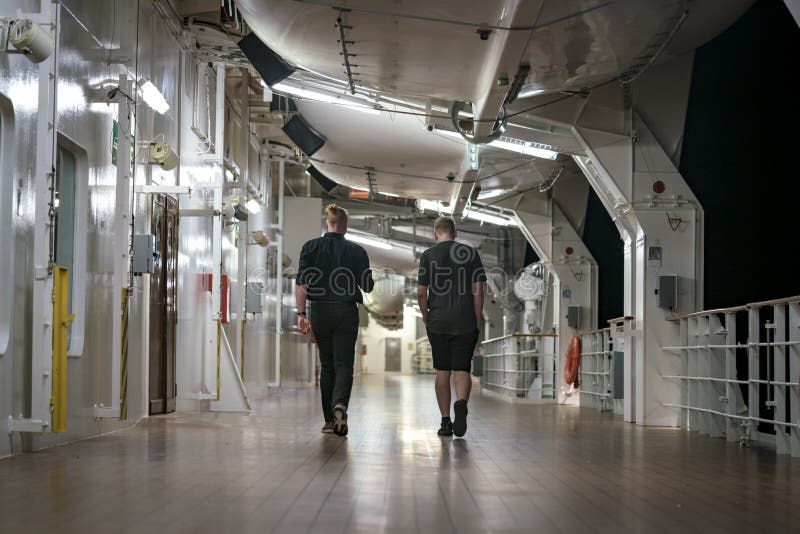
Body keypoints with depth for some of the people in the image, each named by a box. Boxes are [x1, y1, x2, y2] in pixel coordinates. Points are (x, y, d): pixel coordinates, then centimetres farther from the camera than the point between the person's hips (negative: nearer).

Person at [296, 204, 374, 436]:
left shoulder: (311, 247, 1)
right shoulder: (357, 251, 0)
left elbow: (301, 284, -8)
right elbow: (368, 286, 2)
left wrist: (301, 314, -7)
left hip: (319, 312, 1)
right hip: (346, 312, -1)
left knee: (326, 366, 12)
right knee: (344, 364, 0)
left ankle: (329, 419, 13)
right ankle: (340, 404, -28)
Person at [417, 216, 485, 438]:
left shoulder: (428, 255, 1)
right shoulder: (471, 253, 2)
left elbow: (421, 292, -2)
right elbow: (478, 290, -2)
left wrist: (425, 316, 11)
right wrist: (478, 319, 6)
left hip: (438, 322, 0)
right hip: (465, 322, 0)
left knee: (442, 371, 8)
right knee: (462, 369, 3)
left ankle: (445, 421, 8)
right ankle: (461, 403, -26)